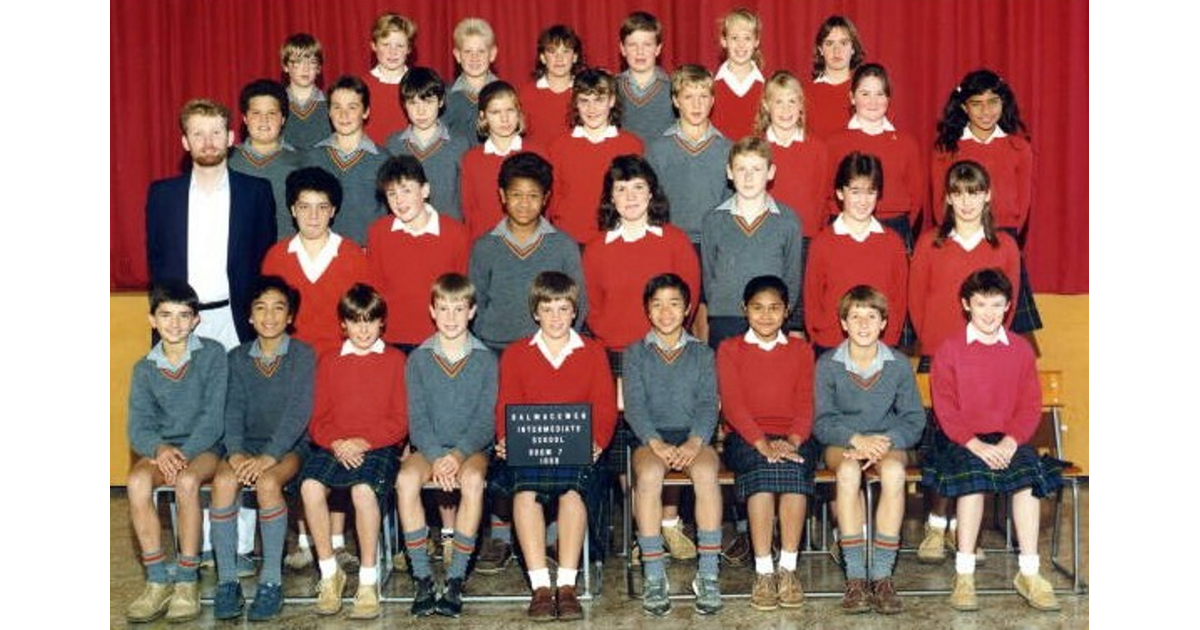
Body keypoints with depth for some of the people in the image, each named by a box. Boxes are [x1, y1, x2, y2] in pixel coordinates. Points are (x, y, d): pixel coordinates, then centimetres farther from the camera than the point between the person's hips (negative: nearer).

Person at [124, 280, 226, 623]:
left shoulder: (213, 354, -3)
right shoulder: (144, 369, 7)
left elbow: (213, 416, -9)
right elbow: (138, 427, 0)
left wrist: (184, 454, -22)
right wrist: (159, 448, -22)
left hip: (204, 445, -3)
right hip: (161, 447, 3)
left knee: (187, 480, -35)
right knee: (137, 481, -30)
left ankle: (187, 582, -23)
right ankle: (157, 583, -21)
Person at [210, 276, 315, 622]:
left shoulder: (303, 355, -1)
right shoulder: (238, 358, 11)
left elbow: (298, 412, -10)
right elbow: (233, 410, 2)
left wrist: (269, 456, -22)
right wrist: (236, 452, -17)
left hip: (288, 445, -3)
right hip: (247, 443, 3)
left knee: (267, 482, -34)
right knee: (223, 481, -29)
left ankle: (271, 581, -23)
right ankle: (227, 581, -23)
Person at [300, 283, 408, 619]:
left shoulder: (395, 360, 9)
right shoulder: (329, 361, 17)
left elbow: (400, 421, 2)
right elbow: (318, 420, 11)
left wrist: (363, 442, -12)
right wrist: (337, 444, -10)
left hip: (379, 446, -3)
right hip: (335, 447, 3)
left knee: (364, 489, -34)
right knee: (311, 484, -29)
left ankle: (369, 581, -21)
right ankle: (329, 573, -13)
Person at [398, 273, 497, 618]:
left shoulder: (485, 359, 3)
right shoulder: (418, 358, 5)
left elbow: (486, 420, -3)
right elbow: (417, 419, 0)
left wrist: (459, 454, -19)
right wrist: (436, 456, -17)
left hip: (472, 447, -1)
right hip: (429, 446, 1)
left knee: (472, 479, -34)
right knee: (406, 478, -31)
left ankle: (456, 579, -26)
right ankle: (422, 578, -23)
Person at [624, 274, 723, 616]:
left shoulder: (702, 353, 16)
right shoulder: (635, 353, 14)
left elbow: (709, 404, 4)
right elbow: (634, 405, 1)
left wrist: (694, 441, -16)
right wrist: (656, 443, -17)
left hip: (694, 436, 1)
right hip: (651, 436, 0)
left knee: (706, 473, -34)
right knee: (649, 474, -35)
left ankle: (708, 575, -29)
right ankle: (654, 576, -30)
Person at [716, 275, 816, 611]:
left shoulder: (801, 350, 17)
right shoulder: (729, 350, 10)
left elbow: (805, 403, 6)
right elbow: (732, 404, -3)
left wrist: (792, 441, -15)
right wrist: (763, 444, -19)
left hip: (792, 438, 1)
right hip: (746, 438, -1)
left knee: (793, 467, -34)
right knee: (762, 468, -35)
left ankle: (788, 568, -29)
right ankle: (763, 571, -32)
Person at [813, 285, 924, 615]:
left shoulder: (899, 364, 0)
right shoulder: (828, 364, -3)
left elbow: (914, 419, 0)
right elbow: (822, 422, -6)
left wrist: (885, 441, -19)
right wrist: (856, 439, -24)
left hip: (887, 441, 1)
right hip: (842, 442, -1)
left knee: (894, 471, -35)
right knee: (849, 471, -36)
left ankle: (882, 576, -31)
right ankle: (855, 578, -33)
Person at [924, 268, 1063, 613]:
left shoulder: (1021, 349, 11)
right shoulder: (949, 350, 3)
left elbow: (1030, 406, 5)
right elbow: (945, 409, -4)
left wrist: (1009, 443, -14)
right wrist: (977, 445, -18)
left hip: (1009, 440, 2)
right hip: (963, 441, -2)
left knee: (1030, 472, -28)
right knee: (973, 473, -32)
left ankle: (1029, 572, -21)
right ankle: (964, 574, -26)